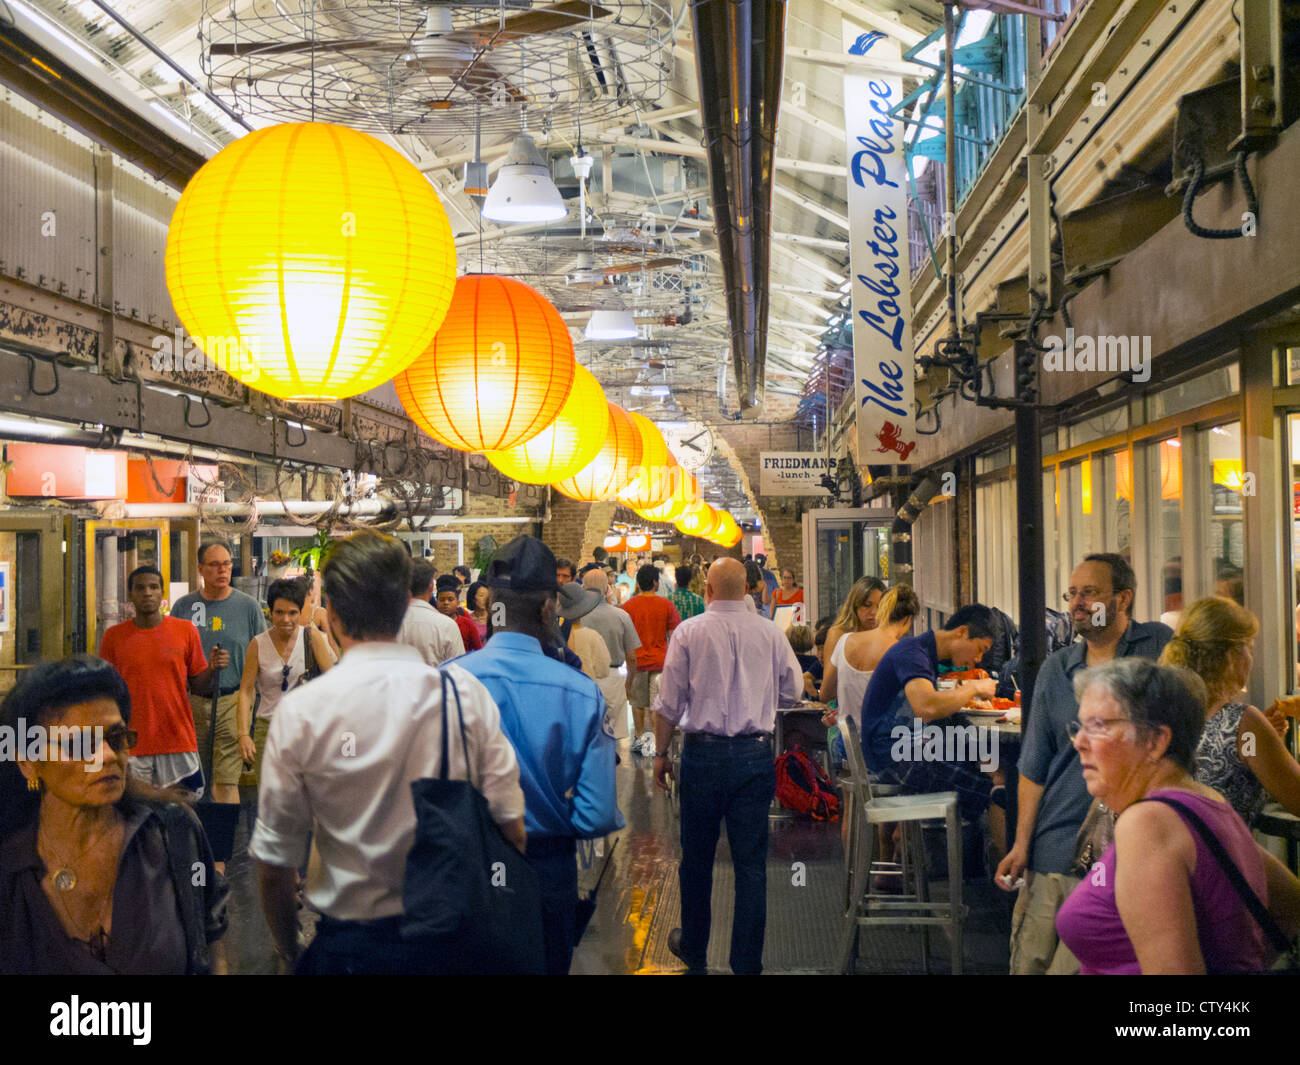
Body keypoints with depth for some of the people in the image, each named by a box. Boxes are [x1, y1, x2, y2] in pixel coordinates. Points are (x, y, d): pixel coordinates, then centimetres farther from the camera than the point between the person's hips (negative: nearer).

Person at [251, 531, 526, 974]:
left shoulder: (299, 711, -12)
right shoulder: (467, 692, -8)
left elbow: (274, 864, -7)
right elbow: (511, 830, -4)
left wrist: (289, 954, 10)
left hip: (349, 944, -2)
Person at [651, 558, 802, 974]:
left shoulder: (688, 632, -4)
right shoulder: (771, 633, 0)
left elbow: (669, 703, -3)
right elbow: (792, 694, 8)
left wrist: (661, 754, 8)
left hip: (703, 754, -1)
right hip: (756, 755, 1)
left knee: (696, 857, 14)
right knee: (751, 862, 6)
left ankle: (693, 950, 29)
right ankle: (747, 962, 11)